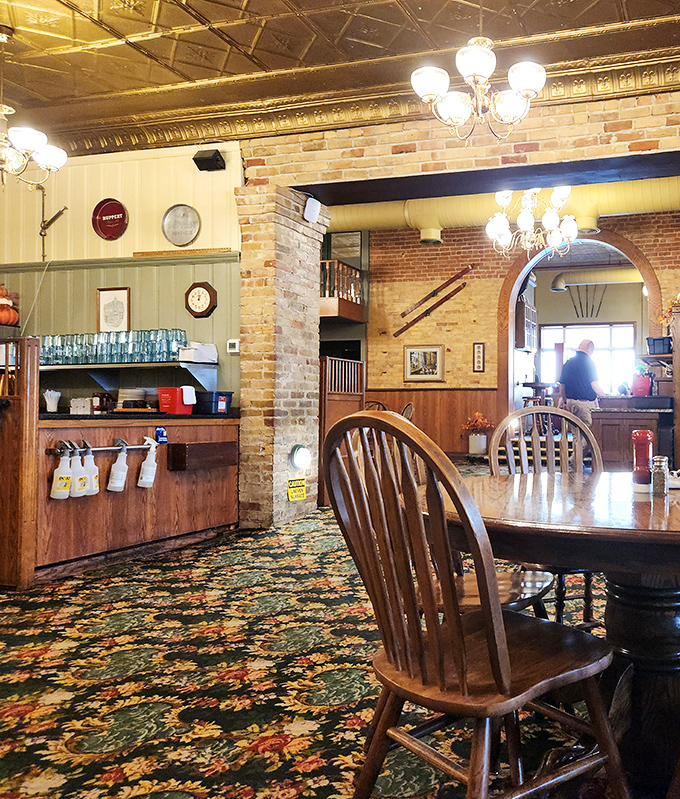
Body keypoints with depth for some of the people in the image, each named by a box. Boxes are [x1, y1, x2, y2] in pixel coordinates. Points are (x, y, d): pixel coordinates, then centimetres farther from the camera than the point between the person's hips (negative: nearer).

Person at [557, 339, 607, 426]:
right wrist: (604, 395, -2)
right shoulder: (588, 361, -9)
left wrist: (564, 401, 24)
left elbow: (562, 385, 13)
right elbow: (594, 384, -15)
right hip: (586, 402, -6)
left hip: (570, 403, 6)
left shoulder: (568, 363, 9)